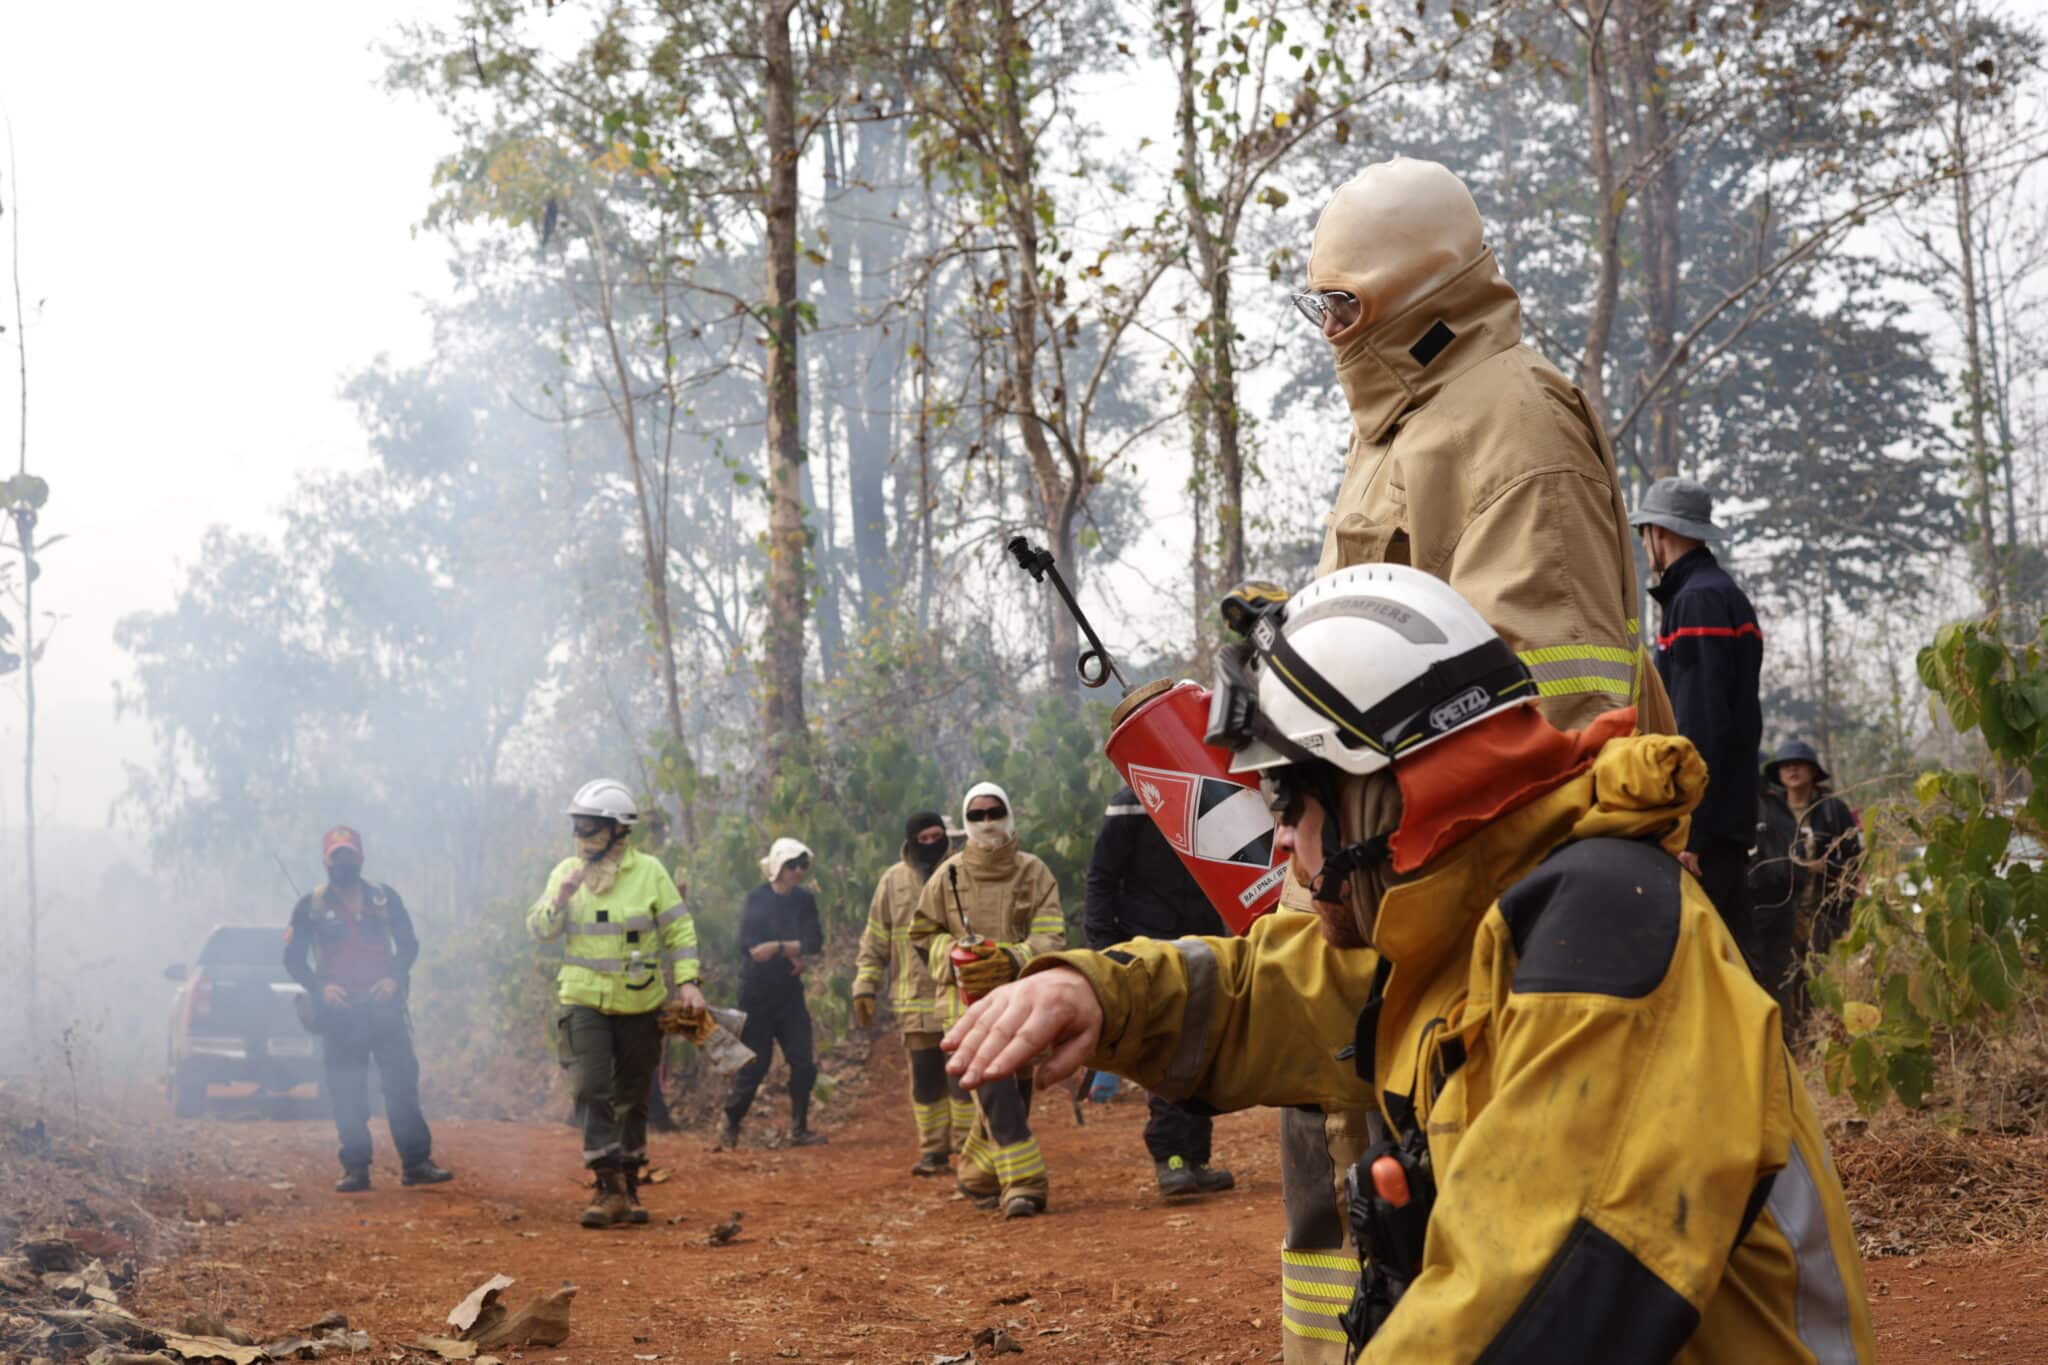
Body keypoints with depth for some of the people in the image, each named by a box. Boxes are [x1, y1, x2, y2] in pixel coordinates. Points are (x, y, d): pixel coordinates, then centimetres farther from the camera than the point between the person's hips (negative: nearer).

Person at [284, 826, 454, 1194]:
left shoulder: (384, 897, 9)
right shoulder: (311, 906, 5)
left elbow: (409, 943, 12)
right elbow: (294, 958, 6)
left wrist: (394, 978, -6)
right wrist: (320, 987, -11)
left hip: (384, 1007, 1)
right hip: (340, 1011, -1)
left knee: (402, 1082, -5)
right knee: (347, 1095, -1)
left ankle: (415, 1163, -4)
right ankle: (356, 1169, 4)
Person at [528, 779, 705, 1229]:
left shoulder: (648, 872, -3)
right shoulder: (567, 872, 3)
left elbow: (680, 929, 0)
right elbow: (538, 930, 2)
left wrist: (687, 981, -10)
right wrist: (560, 899, -17)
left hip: (639, 1005, 0)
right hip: (585, 1002, 0)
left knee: (633, 1098, 9)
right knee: (594, 1090, -14)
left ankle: (629, 1187, 21)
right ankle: (608, 1188, -13)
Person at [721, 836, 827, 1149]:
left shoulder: (804, 900, 5)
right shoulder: (757, 899, -8)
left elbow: (814, 943, -6)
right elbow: (752, 948, -16)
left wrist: (777, 947, -17)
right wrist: (793, 953, -12)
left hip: (790, 994, 4)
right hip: (757, 994, -4)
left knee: (804, 1061, -1)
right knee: (754, 1064, -2)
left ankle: (799, 1129, 8)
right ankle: (730, 1128, 12)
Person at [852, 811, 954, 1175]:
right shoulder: (894, 880, 6)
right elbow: (875, 940, 10)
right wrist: (864, 987, 5)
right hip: (917, 998, 1)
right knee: (925, 1079, 3)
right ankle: (933, 1151, 10)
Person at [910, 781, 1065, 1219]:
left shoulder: (1035, 874, 3)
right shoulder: (948, 875, 5)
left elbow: (1051, 938, -5)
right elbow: (921, 933, 14)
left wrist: (1013, 959, -23)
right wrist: (953, 952, -6)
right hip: (969, 999, -2)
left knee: (1012, 1093, 9)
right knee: (997, 1087, -18)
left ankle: (976, 1173, 31)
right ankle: (1023, 1183, -20)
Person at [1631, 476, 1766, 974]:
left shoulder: (1698, 601, -11)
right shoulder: (1726, 594, 21)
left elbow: (1700, 722, -19)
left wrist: (1687, 829, -23)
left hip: (1703, 820, -10)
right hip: (1729, 816, 10)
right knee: (1735, 948, 11)